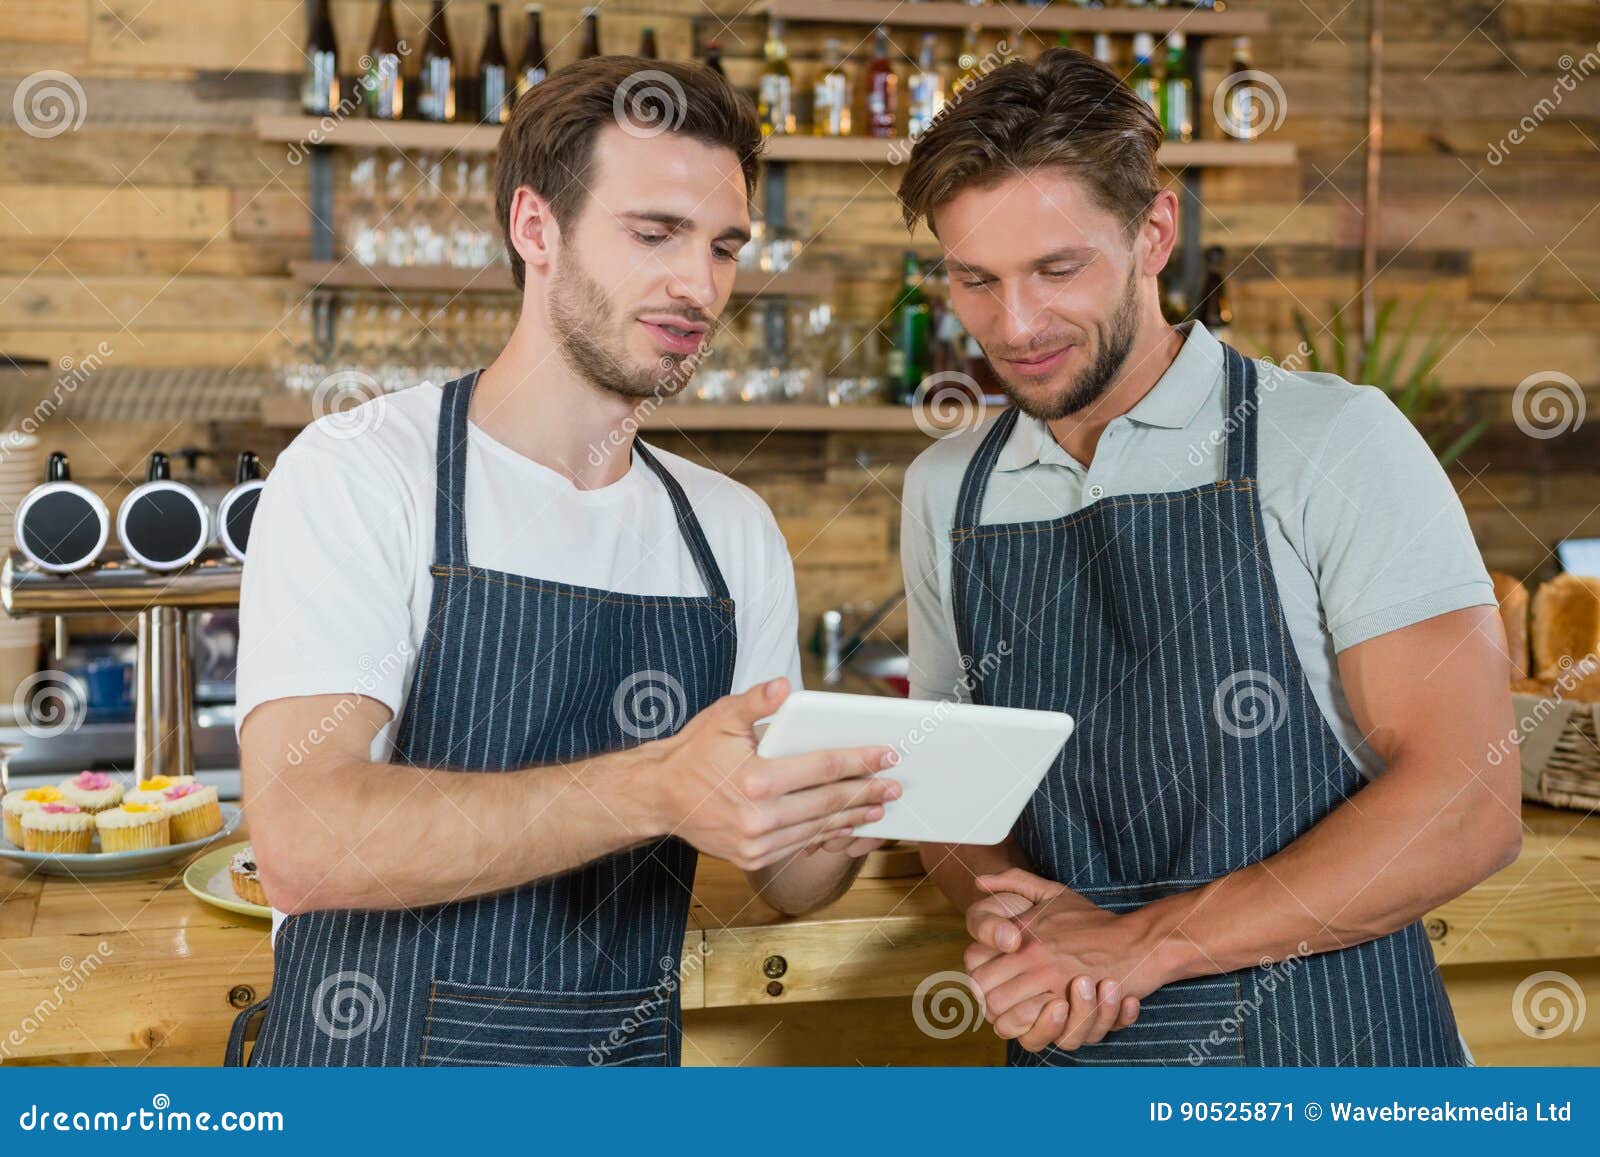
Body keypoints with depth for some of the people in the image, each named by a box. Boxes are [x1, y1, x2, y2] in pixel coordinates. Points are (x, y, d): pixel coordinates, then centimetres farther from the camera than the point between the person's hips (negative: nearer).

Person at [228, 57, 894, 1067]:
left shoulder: (735, 531, 4)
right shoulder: (358, 473, -10)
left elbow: (785, 880, 8)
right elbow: (303, 841, -23)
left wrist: (835, 823, -14)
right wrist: (652, 790, -31)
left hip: (633, 1062, 5)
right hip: (379, 1061, -4)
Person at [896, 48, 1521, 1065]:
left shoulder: (1336, 443, -12)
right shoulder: (946, 492, 3)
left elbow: (1466, 807, -16)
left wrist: (1140, 942, -18)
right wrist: (1005, 909, -11)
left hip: (1326, 1058, -3)